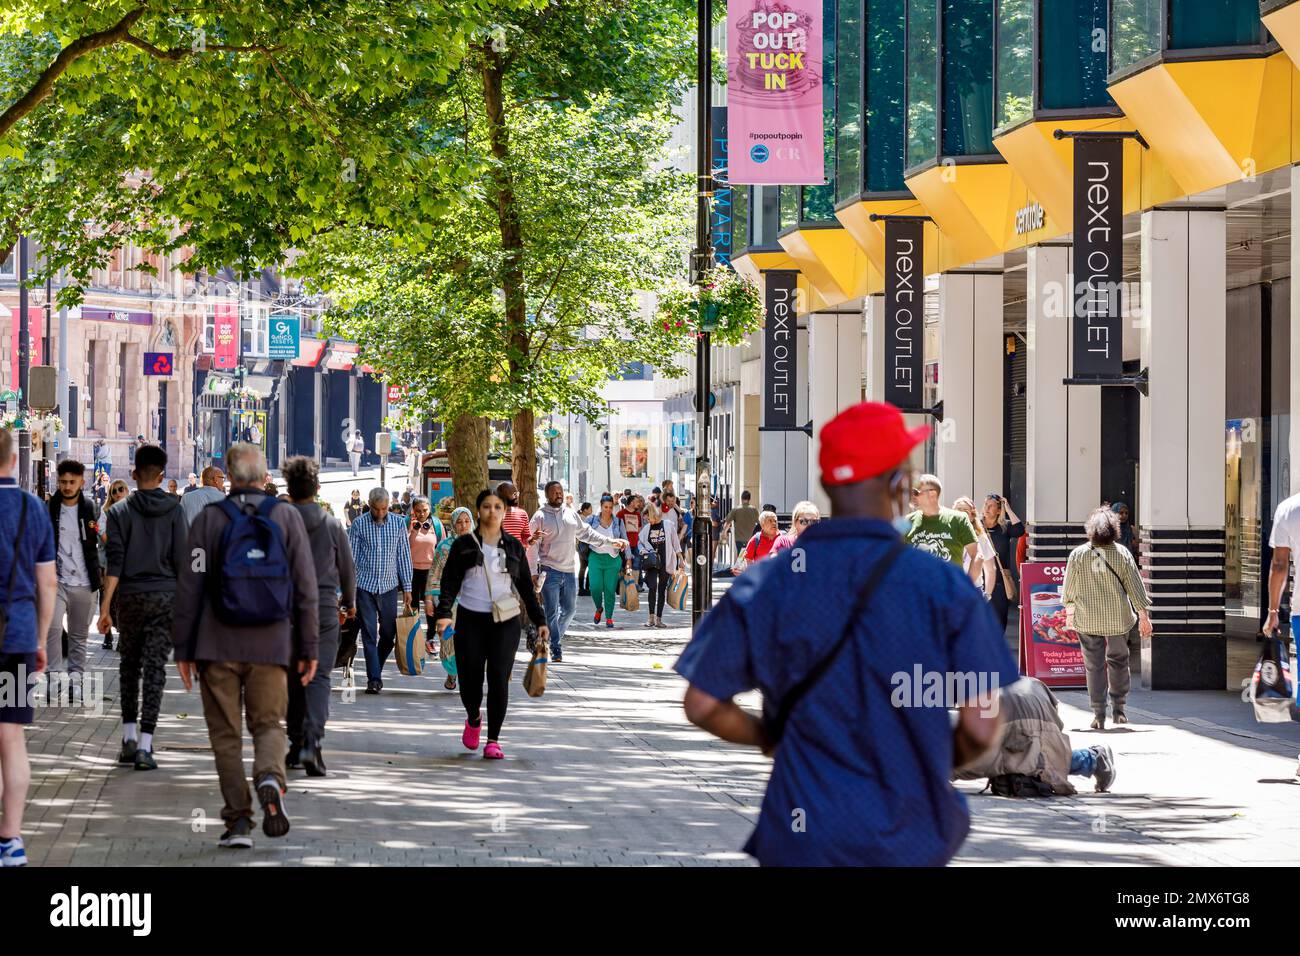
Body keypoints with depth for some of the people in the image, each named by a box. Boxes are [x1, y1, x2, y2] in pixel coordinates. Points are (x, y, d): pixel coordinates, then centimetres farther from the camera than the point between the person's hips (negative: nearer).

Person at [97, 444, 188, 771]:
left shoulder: (120, 512, -1)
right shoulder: (174, 511, 0)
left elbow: (114, 563, -6)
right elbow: (182, 560, 0)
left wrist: (106, 606, -6)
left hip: (129, 597, 0)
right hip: (165, 597, 0)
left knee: (129, 665, 16)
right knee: (155, 668, -2)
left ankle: (129, 736, 15)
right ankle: (145, 744, -9)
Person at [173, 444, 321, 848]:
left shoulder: (208, 519, -1)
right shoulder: (287, 516, 2)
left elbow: (189, 588, 0)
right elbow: (306, 587, 1)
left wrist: (183, 648, 6)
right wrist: (309, 647, 6)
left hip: (218, 646, -1)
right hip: (271, 645, 1)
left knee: (226, 733, 7)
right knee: (268, 723, 13)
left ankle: (238, 821, 2)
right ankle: (269, 778, -17)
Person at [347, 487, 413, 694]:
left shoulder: (398, 523, 3)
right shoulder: (359, 525, -3)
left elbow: (404, 556, 7)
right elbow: (350, 557, -1)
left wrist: (407, 587, 5)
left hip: (389, 586, 2)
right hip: (365, 585, -2)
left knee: (389, 634, 6)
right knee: (369, 635, -4)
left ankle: (376, 671, 27)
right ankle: (373, 679, -4)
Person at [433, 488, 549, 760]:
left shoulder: (513, 546, 10)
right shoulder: (464, 545, 4)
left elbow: (526, 585, 15)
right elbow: (450, 582, -1)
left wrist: (539, 620, 12)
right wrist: (444, 613, -15)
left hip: (505, 622, 1)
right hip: (470, 620, -1)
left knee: (499, 678, -11)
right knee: (470, 678, -2)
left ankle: (493, 740, -5)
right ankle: (473, 719, 32)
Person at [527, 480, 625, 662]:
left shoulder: (571, 514, 12)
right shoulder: (540, 517, -4)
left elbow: (586, 533, 22)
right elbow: (533, 546, -6)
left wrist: (611, 542, 16)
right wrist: (534, 572, -11)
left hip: (569, 571, 6)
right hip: (549, 571, -6)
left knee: (568, 610, 12)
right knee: (552, 612, -5)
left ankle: (553, 639, 29)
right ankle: (556, 651, -5)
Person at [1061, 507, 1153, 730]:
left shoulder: (1078, 554, -6)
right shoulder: (1122, 554, -6)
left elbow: (1069, 586, 5)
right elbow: (1135, 585, -2)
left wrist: (1069, 611, 21)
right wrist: (1143, 615, 6)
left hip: (1087, 619, 0)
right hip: (1118, 618, 1)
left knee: (1094, 666, 3)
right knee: (1118, 661, 17)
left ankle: (1099, 715, 1)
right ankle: (1118, 708, 19)